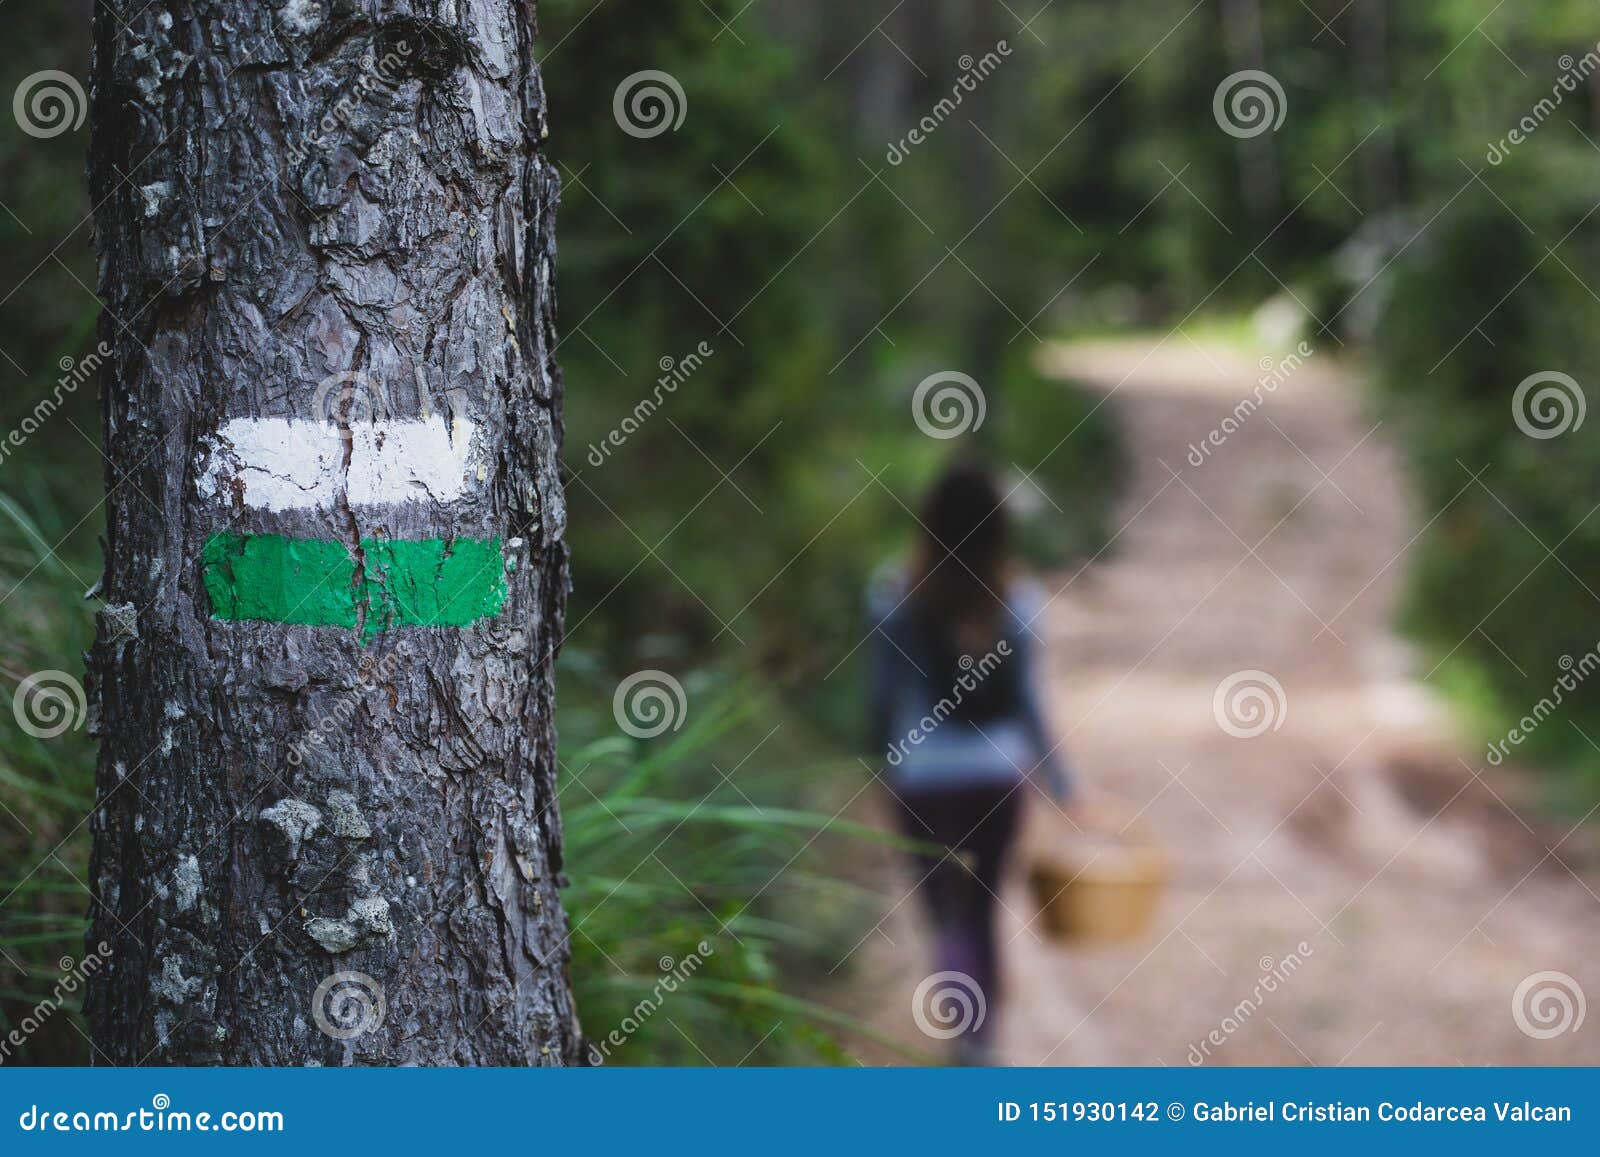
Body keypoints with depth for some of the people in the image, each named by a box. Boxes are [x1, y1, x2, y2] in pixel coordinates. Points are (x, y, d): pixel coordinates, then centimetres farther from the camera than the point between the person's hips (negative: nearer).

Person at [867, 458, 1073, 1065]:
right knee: (982, 908, 18)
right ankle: (980, 1038, 23)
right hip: (996, 773, 1)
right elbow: (1025, 699, -5)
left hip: (922, 776, -1)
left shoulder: (896, 594, -8)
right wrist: (1057, 781, 5)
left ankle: (967, 1032, -12)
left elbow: (883, 694, -3)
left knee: (945, 912, 7)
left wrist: (887, 763, 12)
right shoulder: (1016, 599, -8)